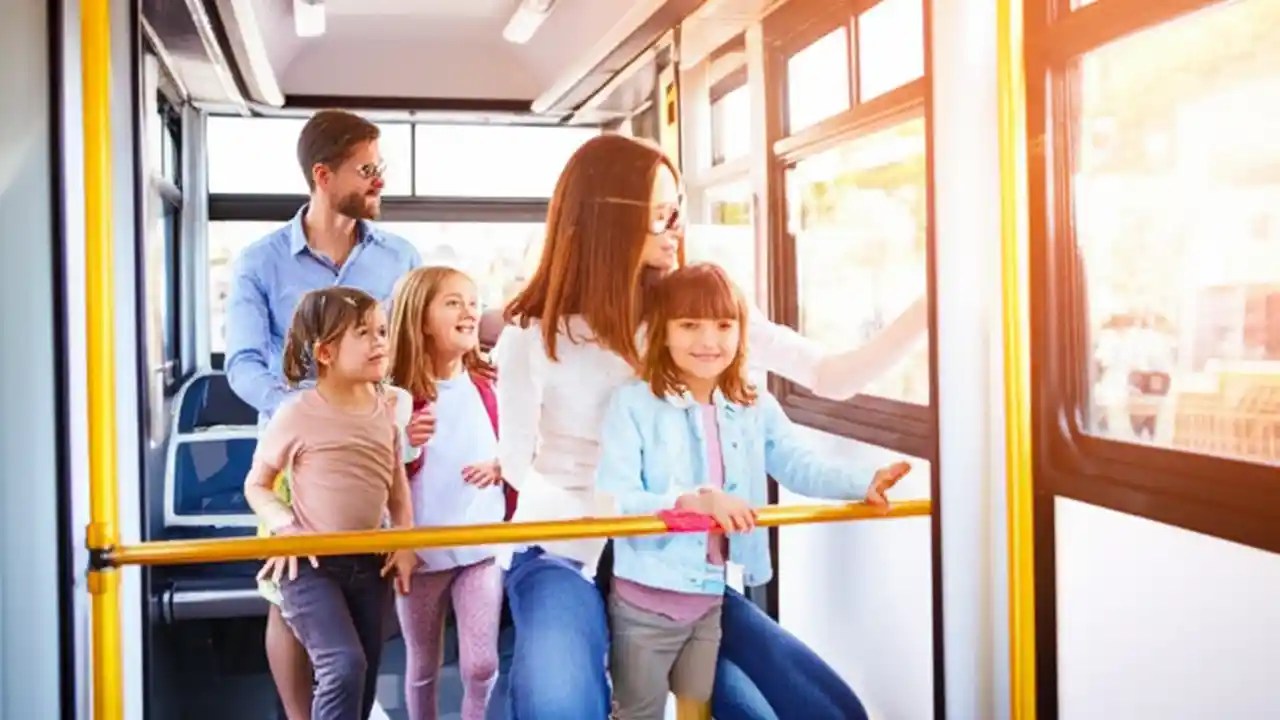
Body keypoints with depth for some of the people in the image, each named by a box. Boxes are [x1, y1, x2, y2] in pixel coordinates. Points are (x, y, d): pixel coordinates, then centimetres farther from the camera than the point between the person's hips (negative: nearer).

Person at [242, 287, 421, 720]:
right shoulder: (297, 415, -13)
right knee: (343, 666, -20)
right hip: (311, 565, -5)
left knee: (365, 674, 13)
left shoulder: (387, 408, 2)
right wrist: (285, 527, -19)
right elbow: (256, 485, -2)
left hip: (368, 562, 6)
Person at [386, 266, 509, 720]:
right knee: (422, 667, 13)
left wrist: (501, 466, -10)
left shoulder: (488, 385, -1)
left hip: (481, 543, 2)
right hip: (421, 548, -1)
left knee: (481, 664, -1)